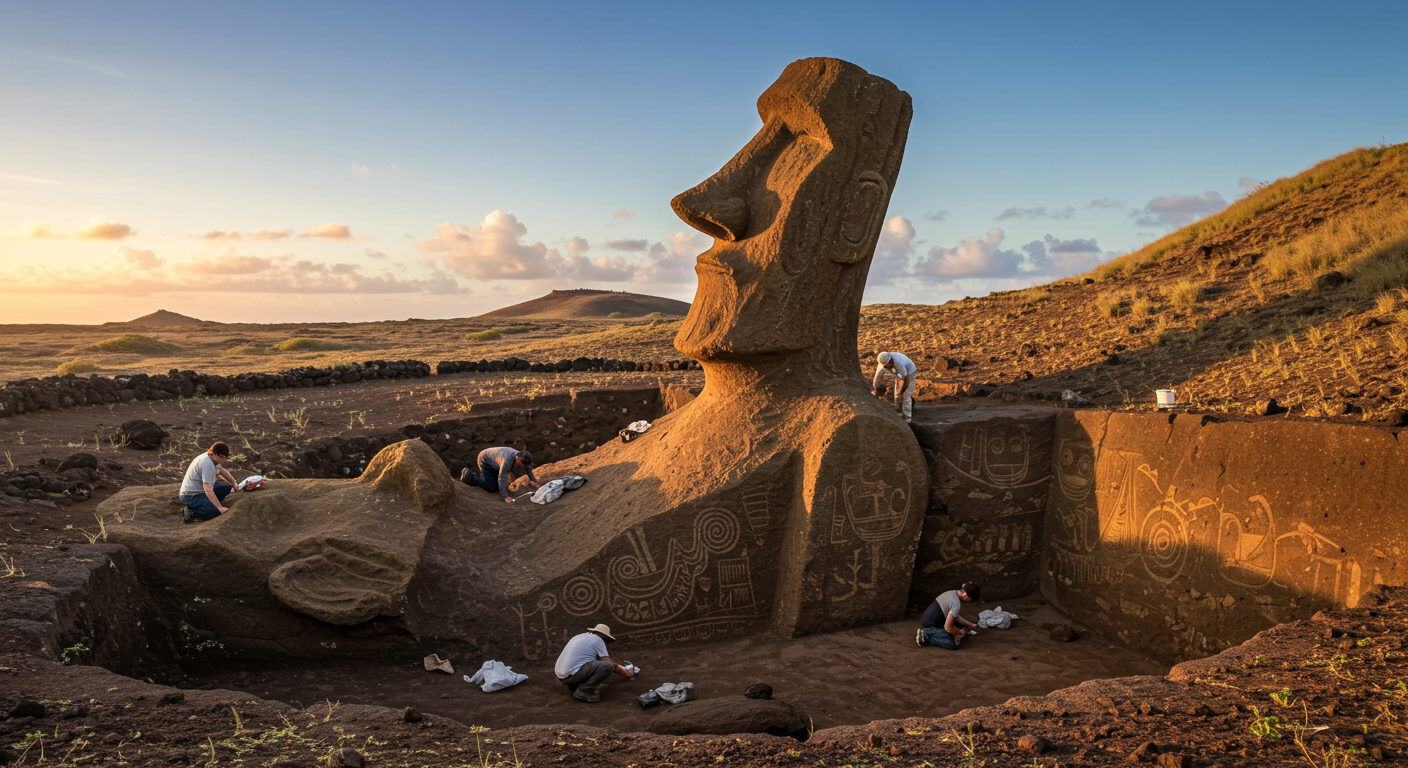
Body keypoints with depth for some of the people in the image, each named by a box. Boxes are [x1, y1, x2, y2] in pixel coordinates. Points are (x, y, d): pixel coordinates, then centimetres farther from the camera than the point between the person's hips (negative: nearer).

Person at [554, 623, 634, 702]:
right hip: (571, 675, -9)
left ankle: (574, 686, 17)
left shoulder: (579, 636, 24)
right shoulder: (597, 640, 0)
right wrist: (625, 673, 16)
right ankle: (583, 691, -11)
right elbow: (610, 663, -1)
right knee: (608, 666, -14)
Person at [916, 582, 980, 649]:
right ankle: (926, 637, -5)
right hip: (929, 627, -10)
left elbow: (955, 616, 19)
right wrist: (960, 632, -3)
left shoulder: (952, 593, 4)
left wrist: (970, 624, 17)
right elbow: (948, 628, -21)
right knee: (953, 644, -17)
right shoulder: (956, 603, -25)